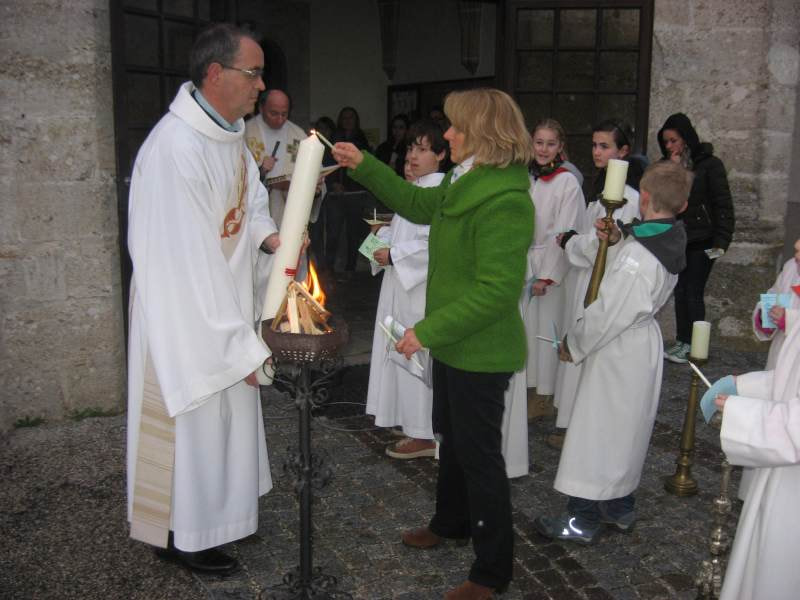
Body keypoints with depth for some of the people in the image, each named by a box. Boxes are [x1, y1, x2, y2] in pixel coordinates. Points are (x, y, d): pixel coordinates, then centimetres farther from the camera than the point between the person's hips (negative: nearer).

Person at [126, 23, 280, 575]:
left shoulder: (230, 131, 1)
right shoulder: (175, 147, -27)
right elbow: (188, 260, -27)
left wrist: (269, 235, -5)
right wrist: (240, 343, -21)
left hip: (224, 303, 9)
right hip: (188, 315, -9)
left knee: (228, 414, 21)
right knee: (194, 421, 7)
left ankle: (219, 508, 42)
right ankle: (183, 535, 29)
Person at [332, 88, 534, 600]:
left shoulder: (504, 201, -25)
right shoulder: (468, 184, 5)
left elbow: (496, 289, -29)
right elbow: (417, 203, 22)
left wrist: (428, 330, -25)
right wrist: (364, 166, 17)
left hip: (481, 351, -10)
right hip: (455, 342, 10)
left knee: (479, 452, 4)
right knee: (452, 436, 25)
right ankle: (452, 521, 48)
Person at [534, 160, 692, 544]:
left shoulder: (636, 259, -27)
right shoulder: (669, 242, 0)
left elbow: (608, 314, -23)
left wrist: (573, 345, -9)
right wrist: (616, 240, -1)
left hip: (617, 352, -9)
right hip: (642, 344, 9)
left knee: (597, 432, 2)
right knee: (624, 431, 20)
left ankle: (583, 520, 14)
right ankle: (621, 508, 34)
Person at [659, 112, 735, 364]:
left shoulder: (709, 164, -7)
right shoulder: (666, 165, 7)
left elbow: (723, 204, -7)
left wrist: (721, 240, -13)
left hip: (700, 241, -5)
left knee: (693, 293, -4)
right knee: (680, 291, 9)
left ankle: (692, 346, 5)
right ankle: (682, 342, 17)